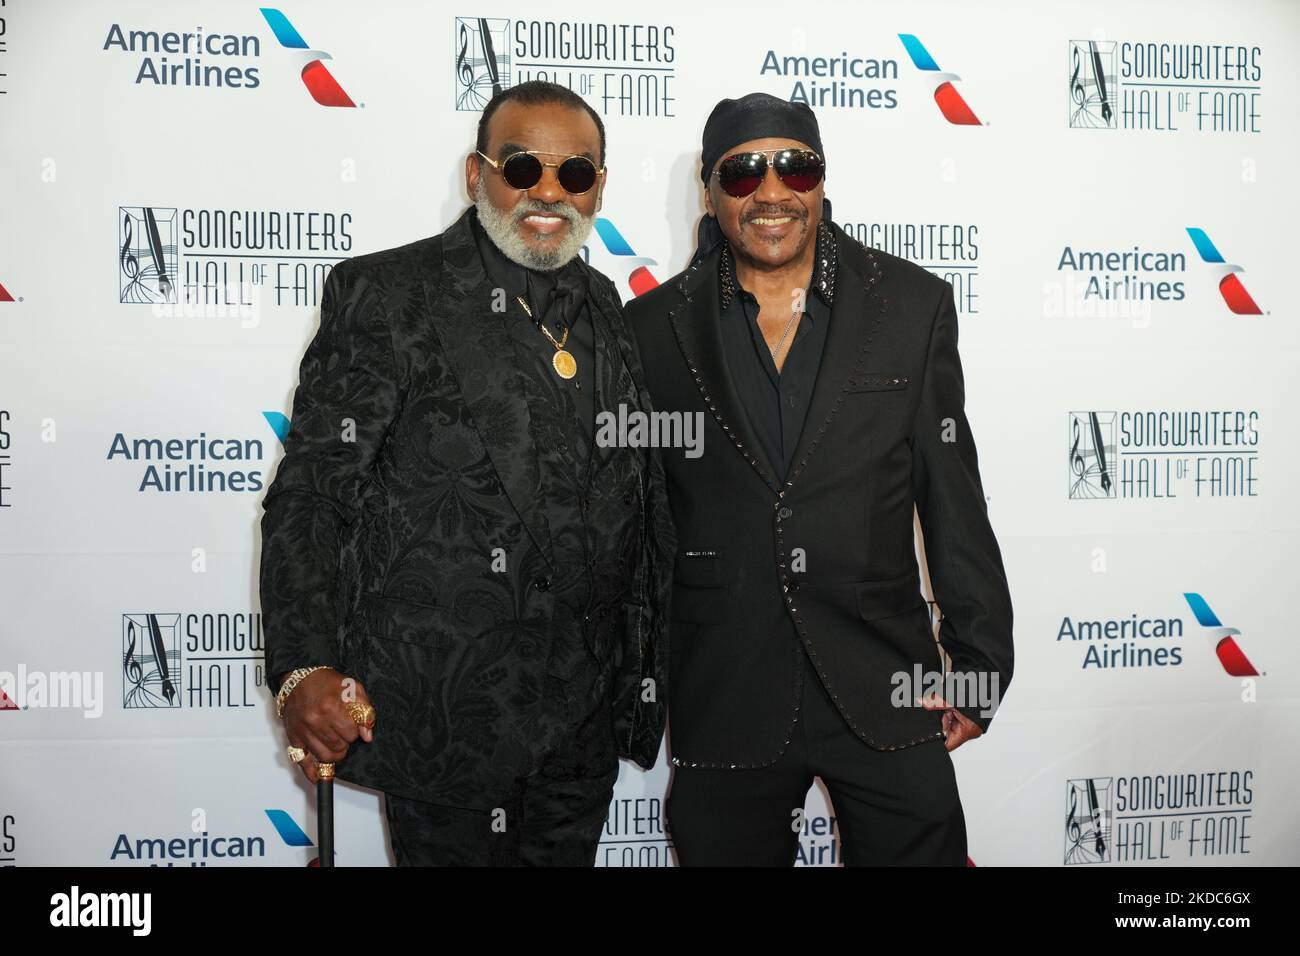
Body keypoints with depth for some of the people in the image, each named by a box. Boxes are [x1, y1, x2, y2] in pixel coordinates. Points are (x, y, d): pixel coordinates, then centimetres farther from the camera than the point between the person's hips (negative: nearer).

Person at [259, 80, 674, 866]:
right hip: (444, 715, -5)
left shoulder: (609, 310, 8)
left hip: (587, 715, 5)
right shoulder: (386, 294, -8)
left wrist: (648, 670, 13)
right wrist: (303, 668, -19)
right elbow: (310, 491, -10)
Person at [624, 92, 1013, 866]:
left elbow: (955, 501, 2)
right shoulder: (655, 329, 1)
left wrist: (979, 663, 2)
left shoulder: (914, 306, 2)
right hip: (722, 706, 1)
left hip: (885, 691, 0)